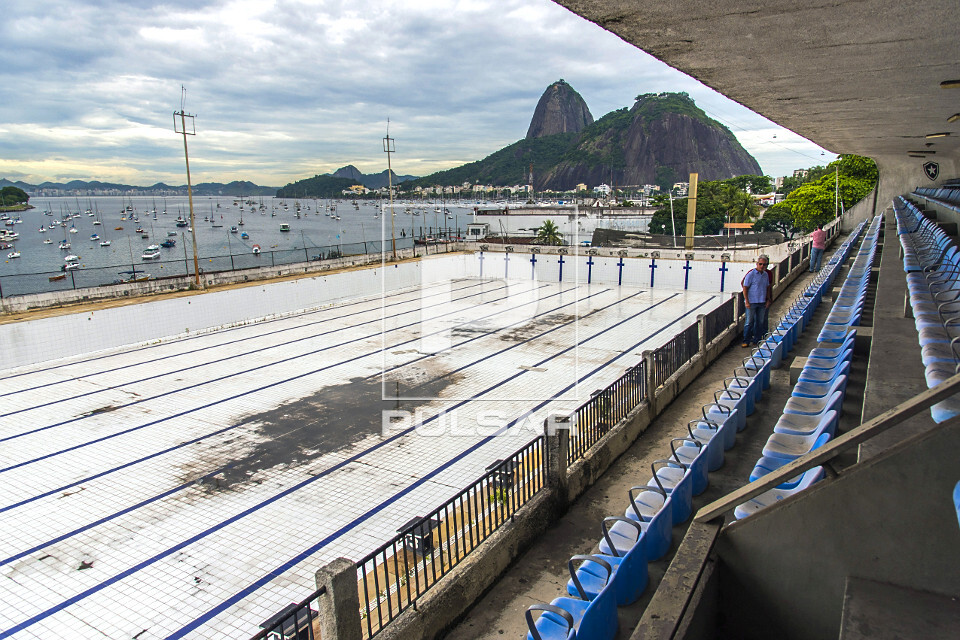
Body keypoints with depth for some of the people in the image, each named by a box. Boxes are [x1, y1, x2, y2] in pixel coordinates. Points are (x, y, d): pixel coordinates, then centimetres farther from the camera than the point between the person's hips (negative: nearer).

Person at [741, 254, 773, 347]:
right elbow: (745, 287, -11)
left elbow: (768, 287, 17)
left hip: (763, 302, 6)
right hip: (752, 301, -6)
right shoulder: (751, 274, -10)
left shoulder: (766, 274, 8)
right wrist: (746, 301, -15)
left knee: (761, 321, 10)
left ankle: (757, 339, 20)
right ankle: (746, 341, 3)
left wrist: (769, 300, 12)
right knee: (750, 322, -3)